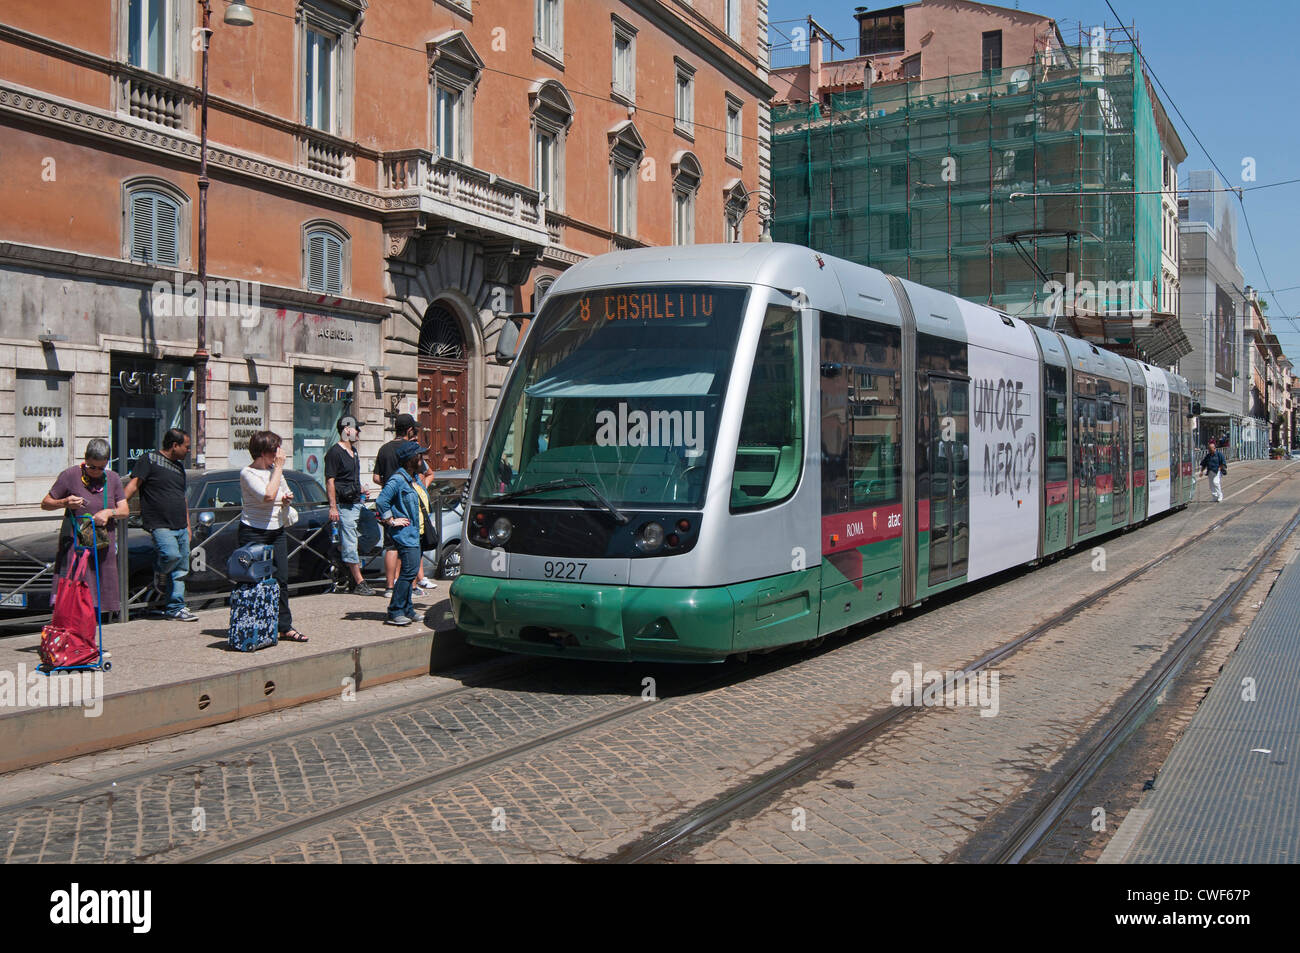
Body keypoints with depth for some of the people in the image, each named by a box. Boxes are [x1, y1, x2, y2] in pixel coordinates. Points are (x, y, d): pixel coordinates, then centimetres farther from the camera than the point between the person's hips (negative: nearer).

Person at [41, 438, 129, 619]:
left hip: (103, 543, 4)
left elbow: (125, 511, 9)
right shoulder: (70, 475, -1)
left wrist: (109, 512, -12)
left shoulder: (113, 479, 9)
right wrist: (65, 502, -17)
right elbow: (45, 503, 3)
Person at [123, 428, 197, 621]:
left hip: (180, 527, 7)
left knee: (181, 569, 4)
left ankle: (175, 608, 11)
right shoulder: (149, 459, -1)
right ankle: (159, 574, 5)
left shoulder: (179, 466, 21)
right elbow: (134, 484, -9)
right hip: (159, 525, -7)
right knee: (171, 554, -27)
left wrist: (188, 525, 25)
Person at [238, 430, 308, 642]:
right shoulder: (248, 473, -10)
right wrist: (278, 467, -15)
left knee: (281, 580, 5)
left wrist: (287, 499, 0)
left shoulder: (275, 469, 12)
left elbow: (284, 495, 25)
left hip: (277, 531, 7)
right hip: (253, 532, -7)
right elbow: (268, 495, -23)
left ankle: (285, 627, 9)